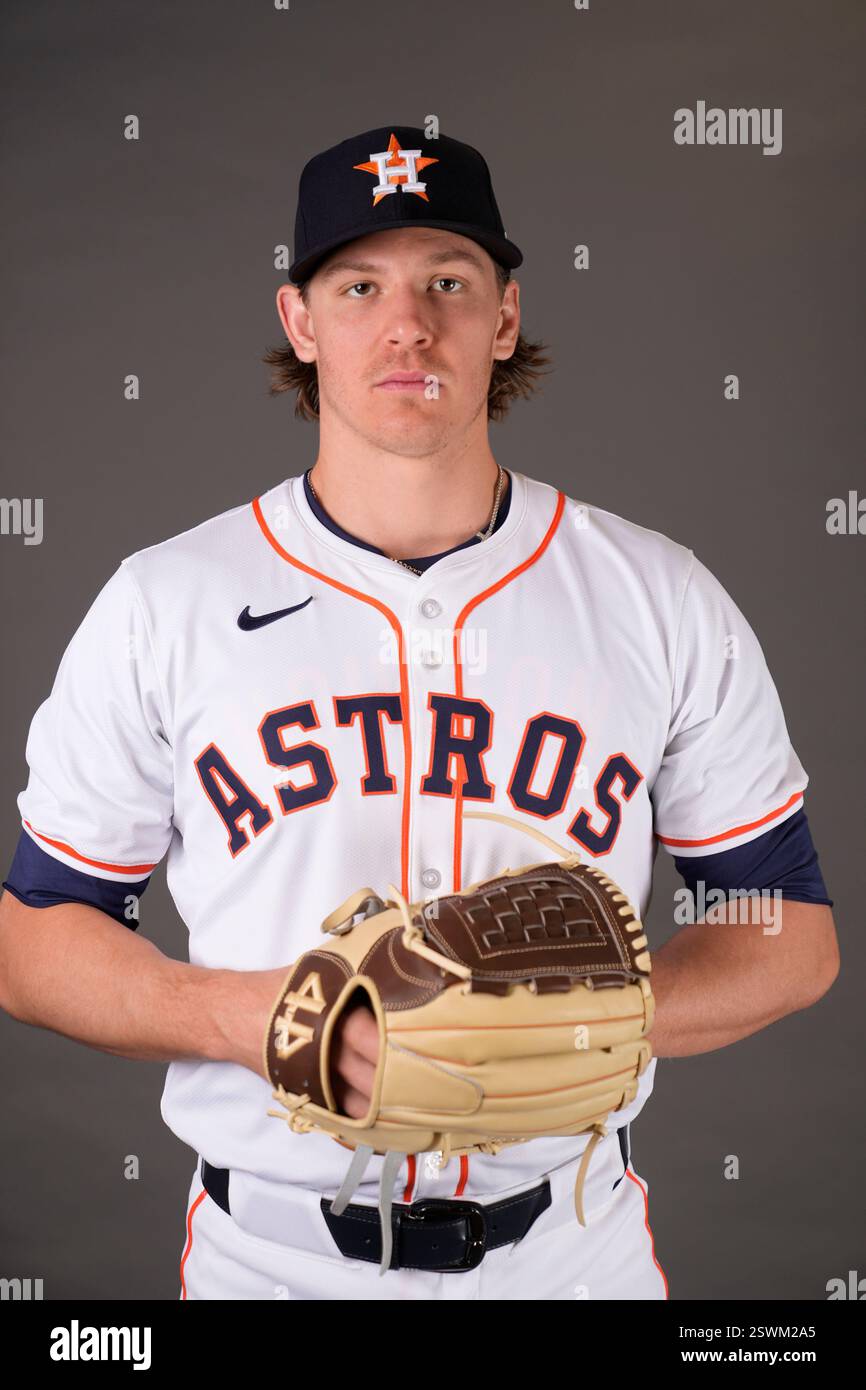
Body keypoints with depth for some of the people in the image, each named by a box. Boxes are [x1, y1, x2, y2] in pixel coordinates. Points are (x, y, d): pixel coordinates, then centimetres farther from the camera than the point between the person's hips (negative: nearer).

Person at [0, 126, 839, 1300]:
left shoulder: (665, 601, -4)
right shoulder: (161, 606, -6)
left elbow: (793, 934, 1)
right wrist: (252, 1018, -19)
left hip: (575, 1244, 1)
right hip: (267, 1252, 0)